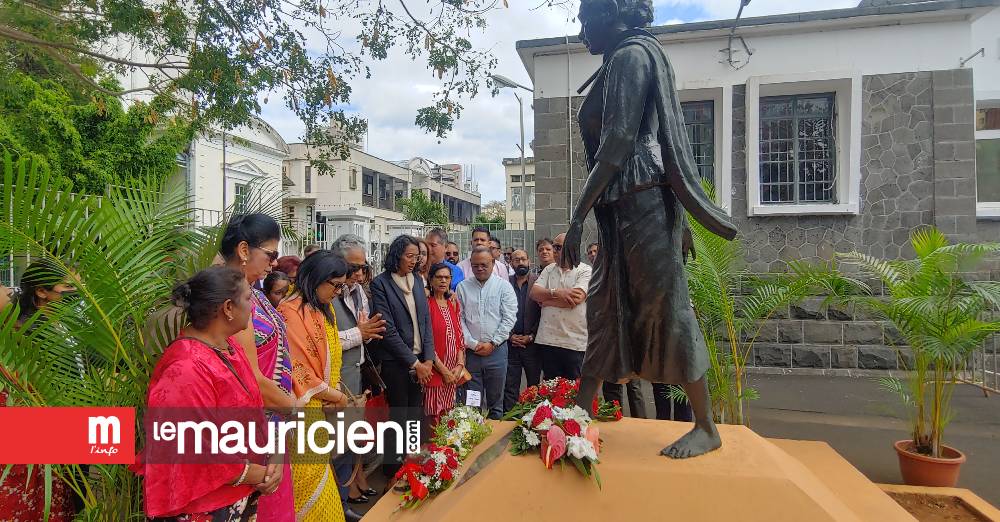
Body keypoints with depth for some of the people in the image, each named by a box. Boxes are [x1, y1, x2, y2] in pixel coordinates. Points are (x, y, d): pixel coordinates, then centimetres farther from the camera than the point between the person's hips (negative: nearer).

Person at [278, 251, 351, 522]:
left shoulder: (325, 311, 7)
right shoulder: (291, 312, -19)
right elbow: (296, 368, -20)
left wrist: (332, 394, -2)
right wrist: (334, 396, -10)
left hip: (321, 408, 8)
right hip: (303, 411, -8)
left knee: (318, 474, 18)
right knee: (308, 478, 4)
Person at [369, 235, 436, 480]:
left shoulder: (417, 281, 9)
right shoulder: (381, 283, -9)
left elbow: (426, 321, 9)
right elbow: (388, 329, -13)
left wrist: (428, 359, -1)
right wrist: (414, 363, -11)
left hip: (420, 361, 5)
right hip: (396, 362, -5)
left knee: (415, 416, 10)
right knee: (398, 418, 5)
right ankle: (393, 470, 21)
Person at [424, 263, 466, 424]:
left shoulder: (454, 304, 11)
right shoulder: (426, 303, -8)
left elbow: (460, 338, 11)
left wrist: (459, 365, -2)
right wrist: (444, 370, -12)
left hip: (454, 372, 5)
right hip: (435, 372, -5)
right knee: (433, 418, -1)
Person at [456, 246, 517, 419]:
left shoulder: (504, 286, 1)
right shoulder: (462, 287, 6)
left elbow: (509, 319, -5)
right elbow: (459, 319, 1)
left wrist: (492, 343, -10)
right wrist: (473, 344, -8)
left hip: (496, 350, -1)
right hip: (470, 351, 1)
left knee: (496, 401, 10)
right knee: (471, 401, 8)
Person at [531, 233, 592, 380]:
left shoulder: (585, 270, -4)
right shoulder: (549, 270, 12)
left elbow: (576, 298, -18)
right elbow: (534, 293, 1)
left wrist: (545, 300, -6)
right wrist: (556, 292, -17)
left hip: (575, 342, -4)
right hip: (547, 340, 5)